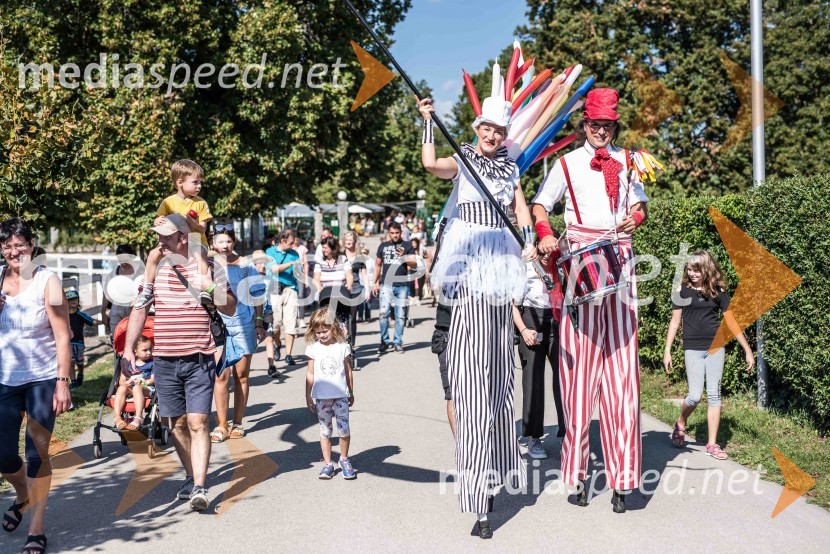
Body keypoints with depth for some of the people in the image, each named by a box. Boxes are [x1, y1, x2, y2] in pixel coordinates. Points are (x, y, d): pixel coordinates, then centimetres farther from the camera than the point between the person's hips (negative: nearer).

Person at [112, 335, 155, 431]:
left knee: (137, 387, -36)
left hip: (146, 389, -3)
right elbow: (121, 381, 10)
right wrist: (126, 382, -14)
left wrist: (142, 382, -19)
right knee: (121, 388, -29)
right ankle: (117, 418, -37)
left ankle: (138, 418, -49)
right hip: (129, 388, 3)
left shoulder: (151, 364, 10)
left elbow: (153, 380, -1)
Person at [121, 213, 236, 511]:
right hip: (164, 361, 3)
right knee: (177, 424, 11)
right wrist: (128, 349, 8)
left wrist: (210, 288, -14)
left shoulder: (207, 266, 0)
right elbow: (139, 310, 14)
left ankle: (200, 488, -9)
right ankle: (191, 477, 27)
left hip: (199, 360, -3)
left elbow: (231, 309, 3)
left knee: (198, 423, -9)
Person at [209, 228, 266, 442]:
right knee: (221, 376, -7)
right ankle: (221, 425, 1)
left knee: (241, 375, 6)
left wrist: (259, 324, 3)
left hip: (244, 324, 1)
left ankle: (237, 423, 15)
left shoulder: (245, 265, 3)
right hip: (219, 325, 0)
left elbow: (257, 295, 6)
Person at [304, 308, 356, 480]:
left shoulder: (342, 347, -1)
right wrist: (308, 397, 7)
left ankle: (344, 459, 15)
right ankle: (327, 464, 15)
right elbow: (310, 374, 6)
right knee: (325, 431, 6)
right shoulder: (313, 348, 1)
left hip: (340, 396, -1)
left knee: (344, 430, -6)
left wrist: (351, 393, 12)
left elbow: (348, 372, 7)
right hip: (321, 397, 1)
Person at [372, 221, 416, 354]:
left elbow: (414, 264, -2)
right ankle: (385, 341, 4)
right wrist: (375, 283, 15)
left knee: (400, 316, 3)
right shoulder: (383, 246, 12)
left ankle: (398, 342, 10)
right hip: (386, 285, 1)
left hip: (402, 285, -1)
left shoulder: (407, 246, 5)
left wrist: (403, 257, -20)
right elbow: (378, 265, 20)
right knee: (383, 313, -7)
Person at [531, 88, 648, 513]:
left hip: (620, 263, 3)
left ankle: (622, 477, 1)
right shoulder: (567, 164, 8)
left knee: (621, 365, -2)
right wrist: (544, 234, -14)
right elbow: (539, 205, 6)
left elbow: (639, 204, 23)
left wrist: (635, 219, -1)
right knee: (580, 365, -4)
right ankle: (578, 472, 3)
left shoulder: (625, 161, 17)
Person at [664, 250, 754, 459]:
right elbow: (675, 321, 3)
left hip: (715, 347, 1)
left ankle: (712, 444, 9)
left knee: (714, 394, 2)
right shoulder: (683, 290, 0)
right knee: (695, 396, -6)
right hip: (693, 348, -1)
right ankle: (680, 424, 24)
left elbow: (731, 322, 5)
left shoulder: (717, 291, 2)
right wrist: (667, 351, 0)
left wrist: (747, 350, 4)